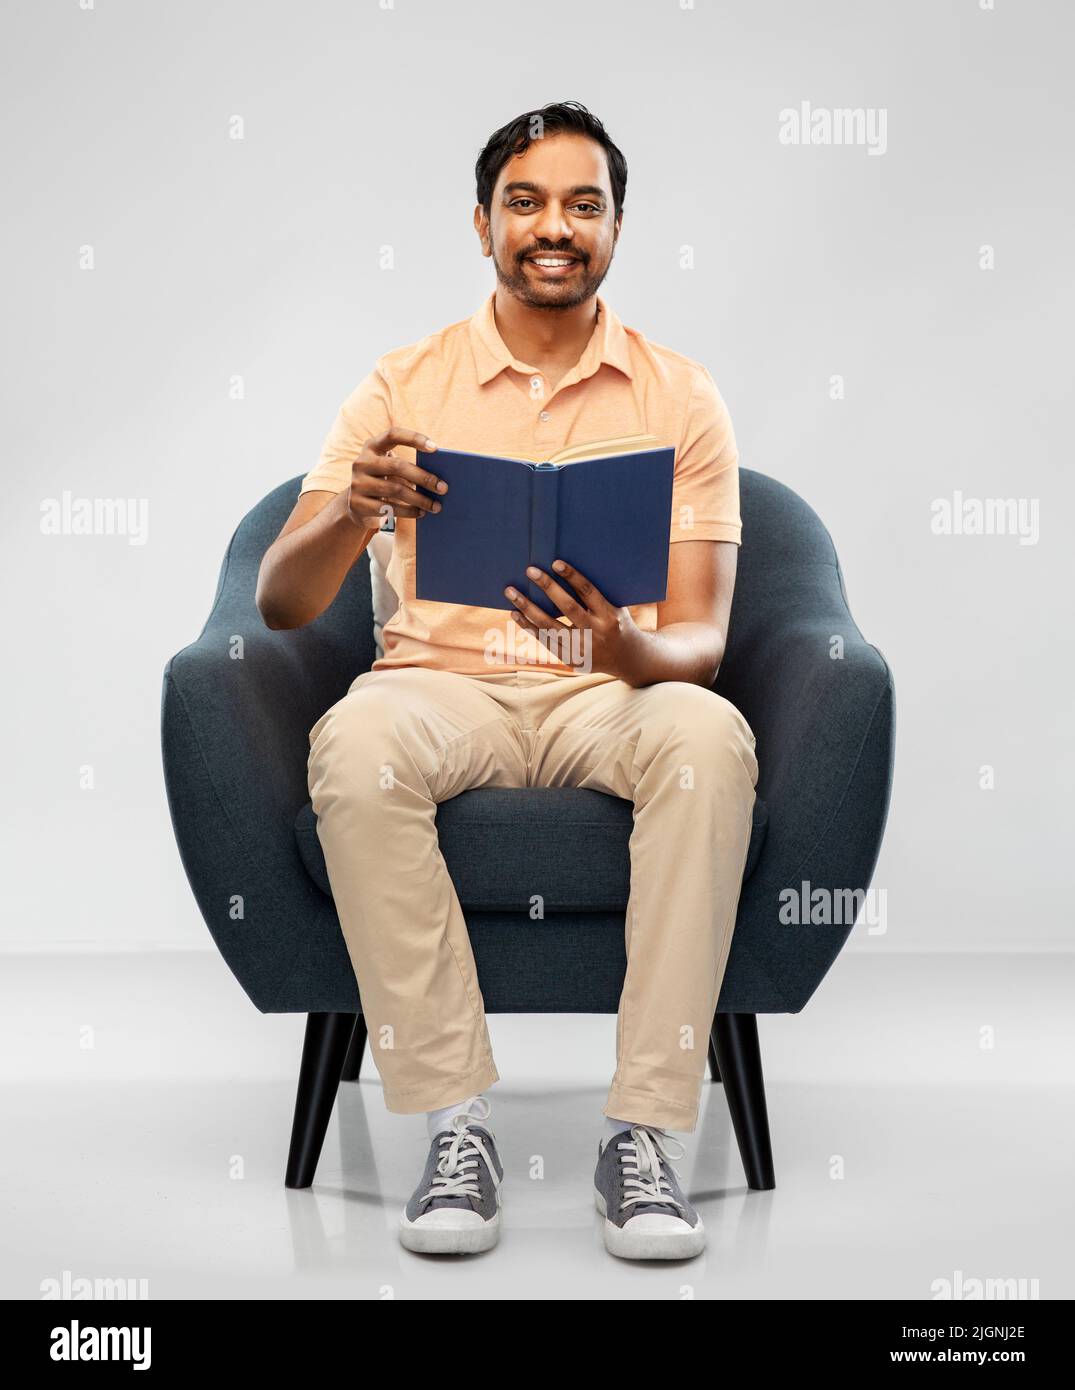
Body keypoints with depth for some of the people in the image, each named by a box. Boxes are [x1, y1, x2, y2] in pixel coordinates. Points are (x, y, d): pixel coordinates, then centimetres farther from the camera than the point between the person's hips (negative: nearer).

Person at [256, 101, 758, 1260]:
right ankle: (455, 1123, -24)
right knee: (355, 741, -34)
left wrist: (623, 647, -26)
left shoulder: (679, 398, 6)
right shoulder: (405, 385, 6)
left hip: (610, 690, 0)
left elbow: (699, 640, -1)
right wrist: (353, 513, -25)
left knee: (708, 735, -34)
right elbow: (278, 603, -2)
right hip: (445, 679, 0)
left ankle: (645, 1131, -27)